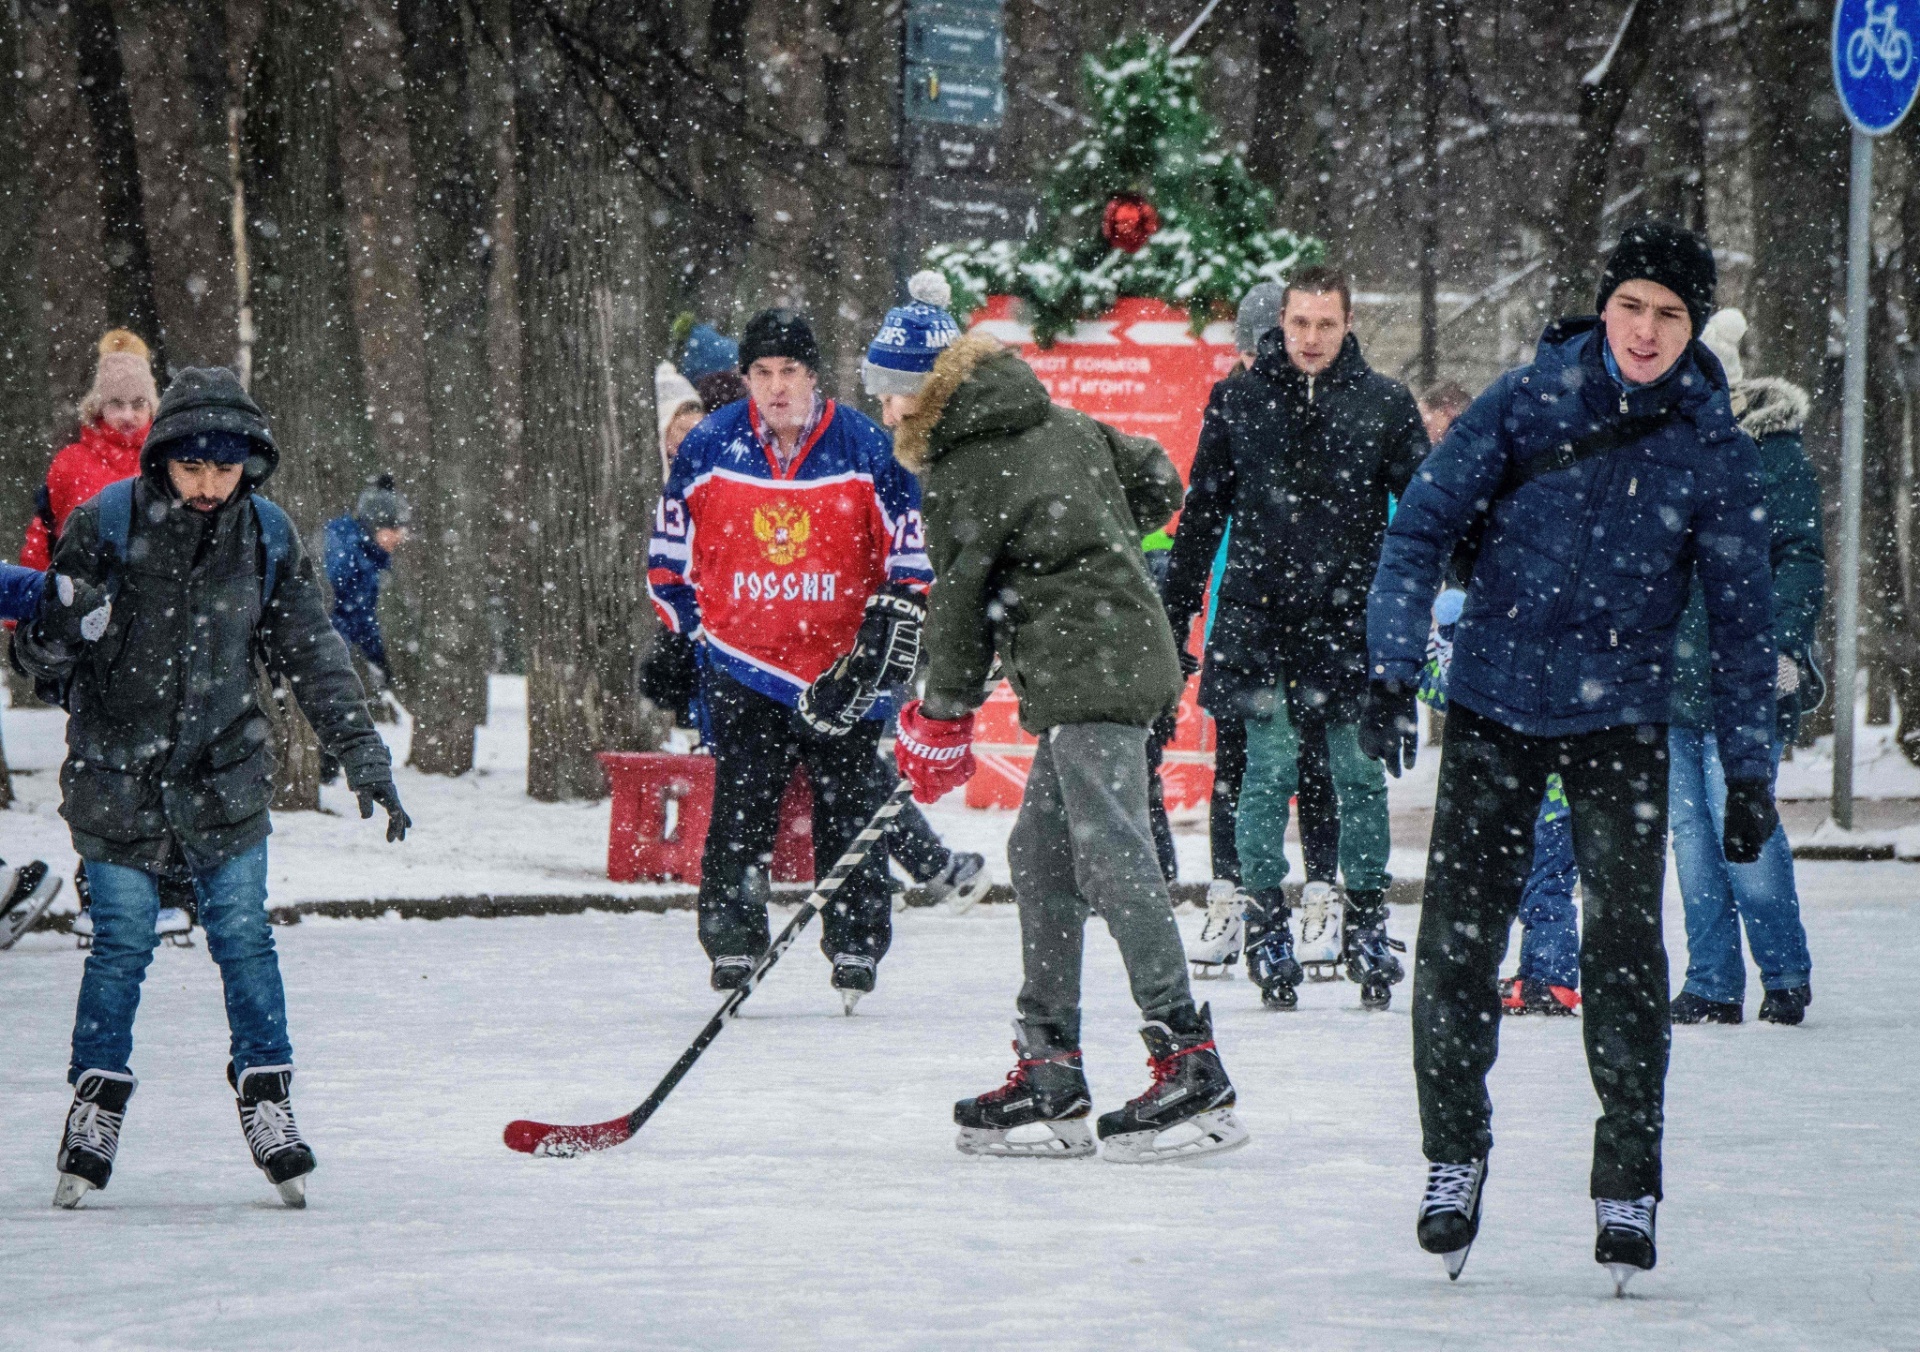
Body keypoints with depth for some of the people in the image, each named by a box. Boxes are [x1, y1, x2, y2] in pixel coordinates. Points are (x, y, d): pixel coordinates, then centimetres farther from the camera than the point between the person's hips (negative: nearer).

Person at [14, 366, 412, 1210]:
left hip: (223, 772, 2)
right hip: (116, 773, -2)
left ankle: (266, 1098, 8)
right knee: (121, 944, 0)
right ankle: (96, 1106, 12)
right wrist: (50, 645, -30)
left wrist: (365, 760, 1)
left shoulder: (267, 538, -3)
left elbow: (313, 657, 4)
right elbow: (43, 647, -6)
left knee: (243, 935, -1)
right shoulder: (106, 526, -12)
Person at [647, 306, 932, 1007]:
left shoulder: (866, 449, -4)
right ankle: (731, 948, 3)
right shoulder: (708, 449, 1)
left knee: (848, 812, 3)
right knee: (742, 812, -5)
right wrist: (681, 631, 9)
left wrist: (893, 624, -4)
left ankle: (856, 951, 13)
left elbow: (911, 552, 3)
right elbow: (670, 554, 12)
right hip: (743, 664, 1)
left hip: (841, 664, 0)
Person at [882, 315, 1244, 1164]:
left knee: (1110, 855, -14)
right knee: (1041, 856, 13)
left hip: (1086, 672, -10)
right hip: (1124, 646, 10)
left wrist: (942, 714, 10)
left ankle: (1190, 1068, -20)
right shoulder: (1065, 424, 14)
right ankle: (1049, 1078, 14)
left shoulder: (963, 474, -9)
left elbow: (963, 597, -3)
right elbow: (1157, 483, 21)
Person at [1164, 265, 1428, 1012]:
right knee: (1267, 769, -2)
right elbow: (1203, 513, 12)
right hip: (1258, 619, 0)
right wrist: (1175, 610, 10)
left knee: (1360, 774, 2)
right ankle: (1265, 917, 6)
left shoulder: (1385, 404, 3)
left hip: (1349, 618, 0)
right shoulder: (1237, 401, 6)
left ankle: (1366, 922, 12)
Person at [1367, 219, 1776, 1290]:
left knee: (1625, 948, -9)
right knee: (1458, 940, -1)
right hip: (1495, 708, 1)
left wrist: (1750, 774, 1)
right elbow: (1425, 525, 0)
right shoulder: (1529, 400, -5)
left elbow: (1743, 616, 3)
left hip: (1621, 722, -1)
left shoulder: (1714, 449, -4)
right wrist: (1393, 672, -8)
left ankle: (1628, 1188, 1)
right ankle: (1455, 1157, 16)